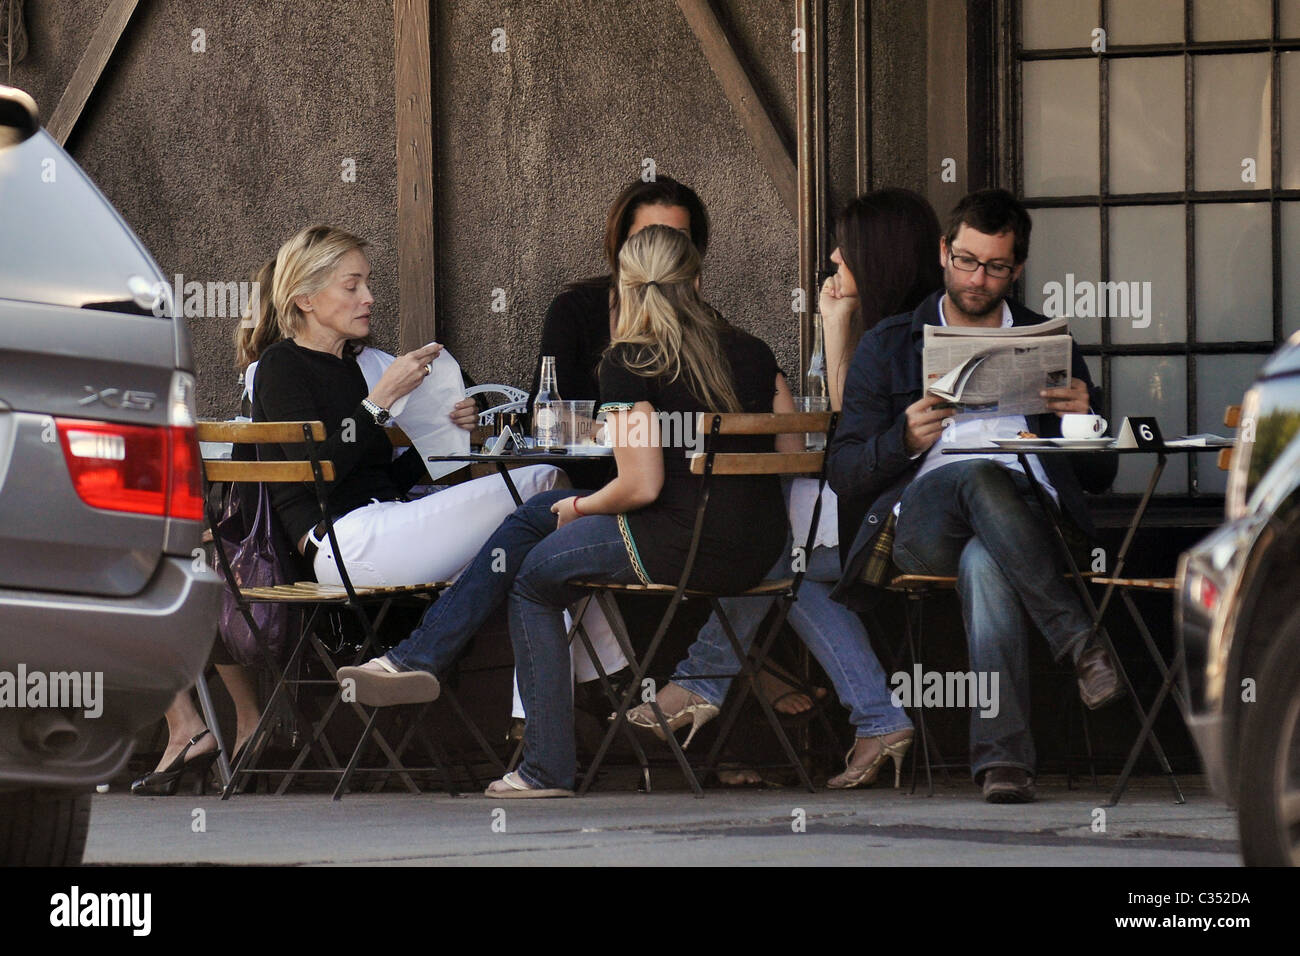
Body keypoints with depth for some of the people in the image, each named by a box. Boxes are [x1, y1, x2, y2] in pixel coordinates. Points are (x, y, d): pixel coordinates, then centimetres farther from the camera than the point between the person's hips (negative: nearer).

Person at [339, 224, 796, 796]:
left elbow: (642, 486, -14)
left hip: (684, 547, -7)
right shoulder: (752, 352, 8)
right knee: (536, 514, 21)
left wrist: (580, 507, 5)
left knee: (532, 577, 19)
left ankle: (548, 768, 19)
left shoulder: (629, 362, -9)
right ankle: (416, 658, 21)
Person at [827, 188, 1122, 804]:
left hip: (1029, 516, 0)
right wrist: (906, 440, -9)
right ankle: (1078, 643, -44)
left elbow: (1099, 477, 22)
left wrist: (1084, 419, -1)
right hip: (924, 519, 0)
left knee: (984, 565, -40)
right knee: (981, 476, -39)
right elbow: (845, 477, 12)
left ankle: (1002, 757, -50)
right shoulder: (887, 348, 21)